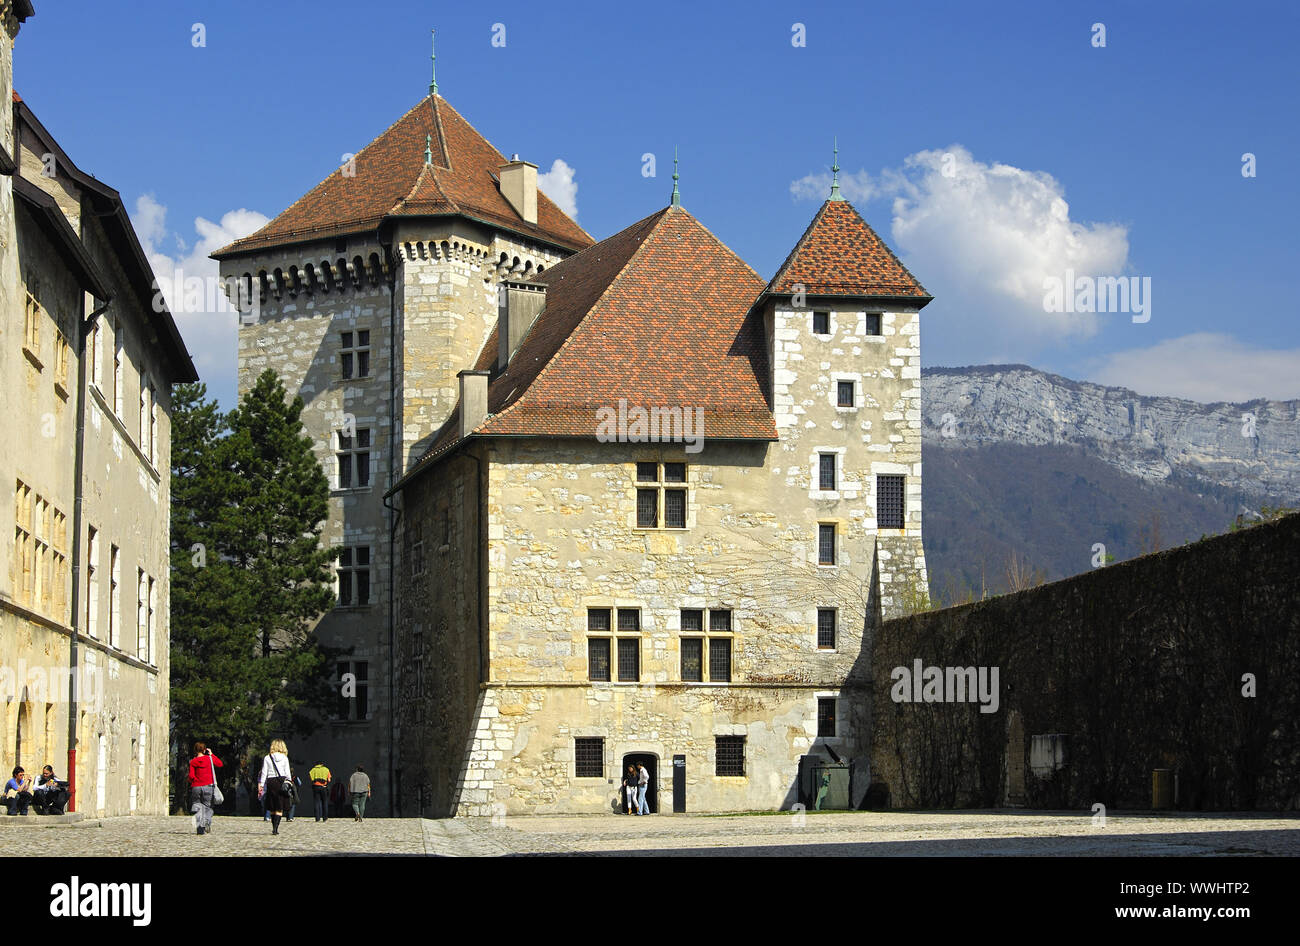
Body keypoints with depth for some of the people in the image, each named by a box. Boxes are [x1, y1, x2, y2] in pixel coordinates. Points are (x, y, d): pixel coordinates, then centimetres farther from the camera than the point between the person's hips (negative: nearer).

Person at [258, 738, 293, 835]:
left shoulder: (267, 758, 2)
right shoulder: (284, 758, 2)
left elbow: (264, 773, 1)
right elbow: (288, 773, 2)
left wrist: (261, 785, 5)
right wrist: (289, 784, 9)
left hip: (270, 782, 1)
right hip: (282, 781, -1)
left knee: (272, 808, 12)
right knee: (280, 808, -2)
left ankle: (274, 827, 14)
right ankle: (275, 828, -15)